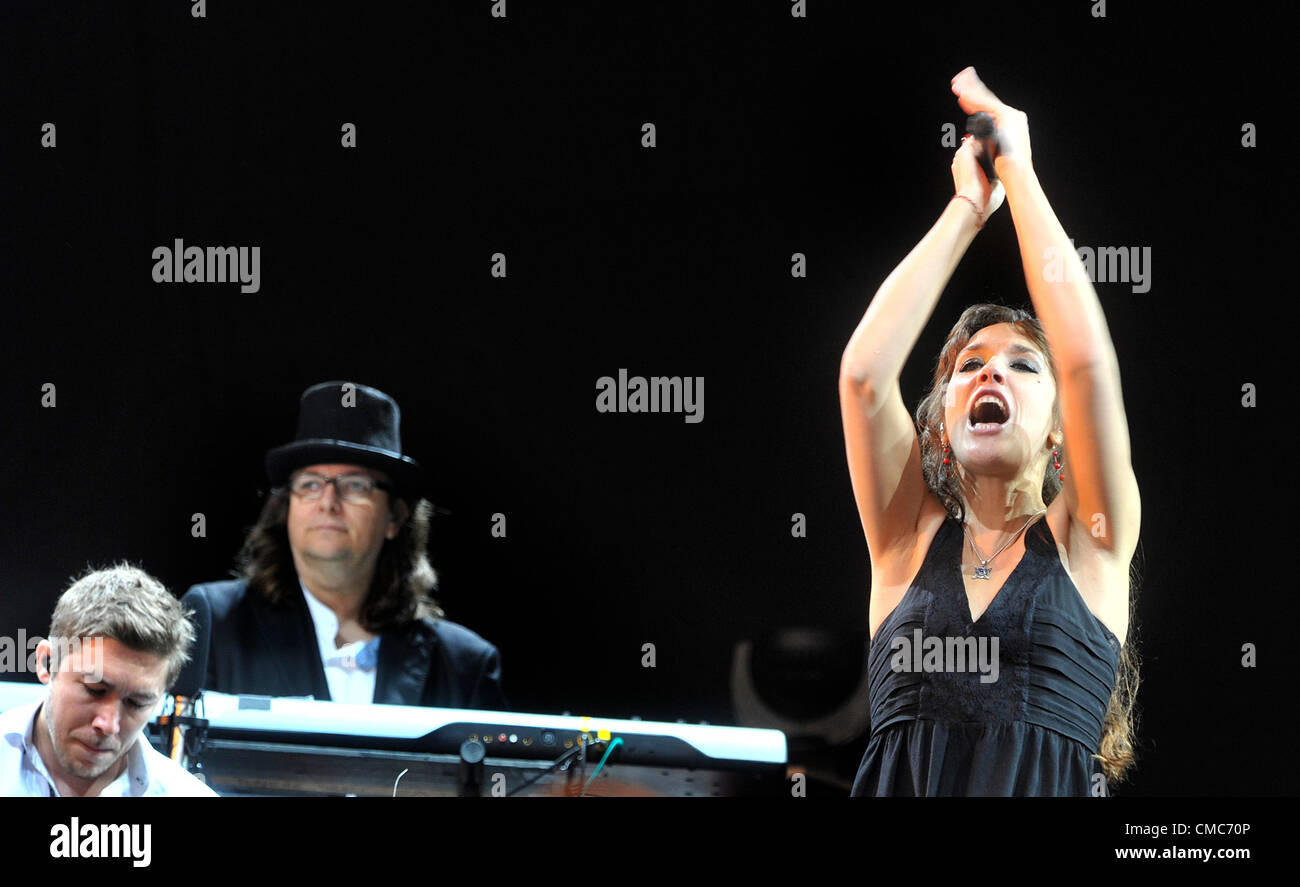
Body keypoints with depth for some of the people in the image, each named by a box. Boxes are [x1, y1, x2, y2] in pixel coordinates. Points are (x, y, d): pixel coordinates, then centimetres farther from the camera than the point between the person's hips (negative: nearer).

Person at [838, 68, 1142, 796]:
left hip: (1052, 780, 0)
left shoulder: (1084, 541, 11)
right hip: (900, 783, 0)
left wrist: (1018, 170, 7)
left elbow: (1087, 359, -1)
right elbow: (863, 372, 3)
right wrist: (969, 207, 10)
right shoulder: (911, 537, 15)